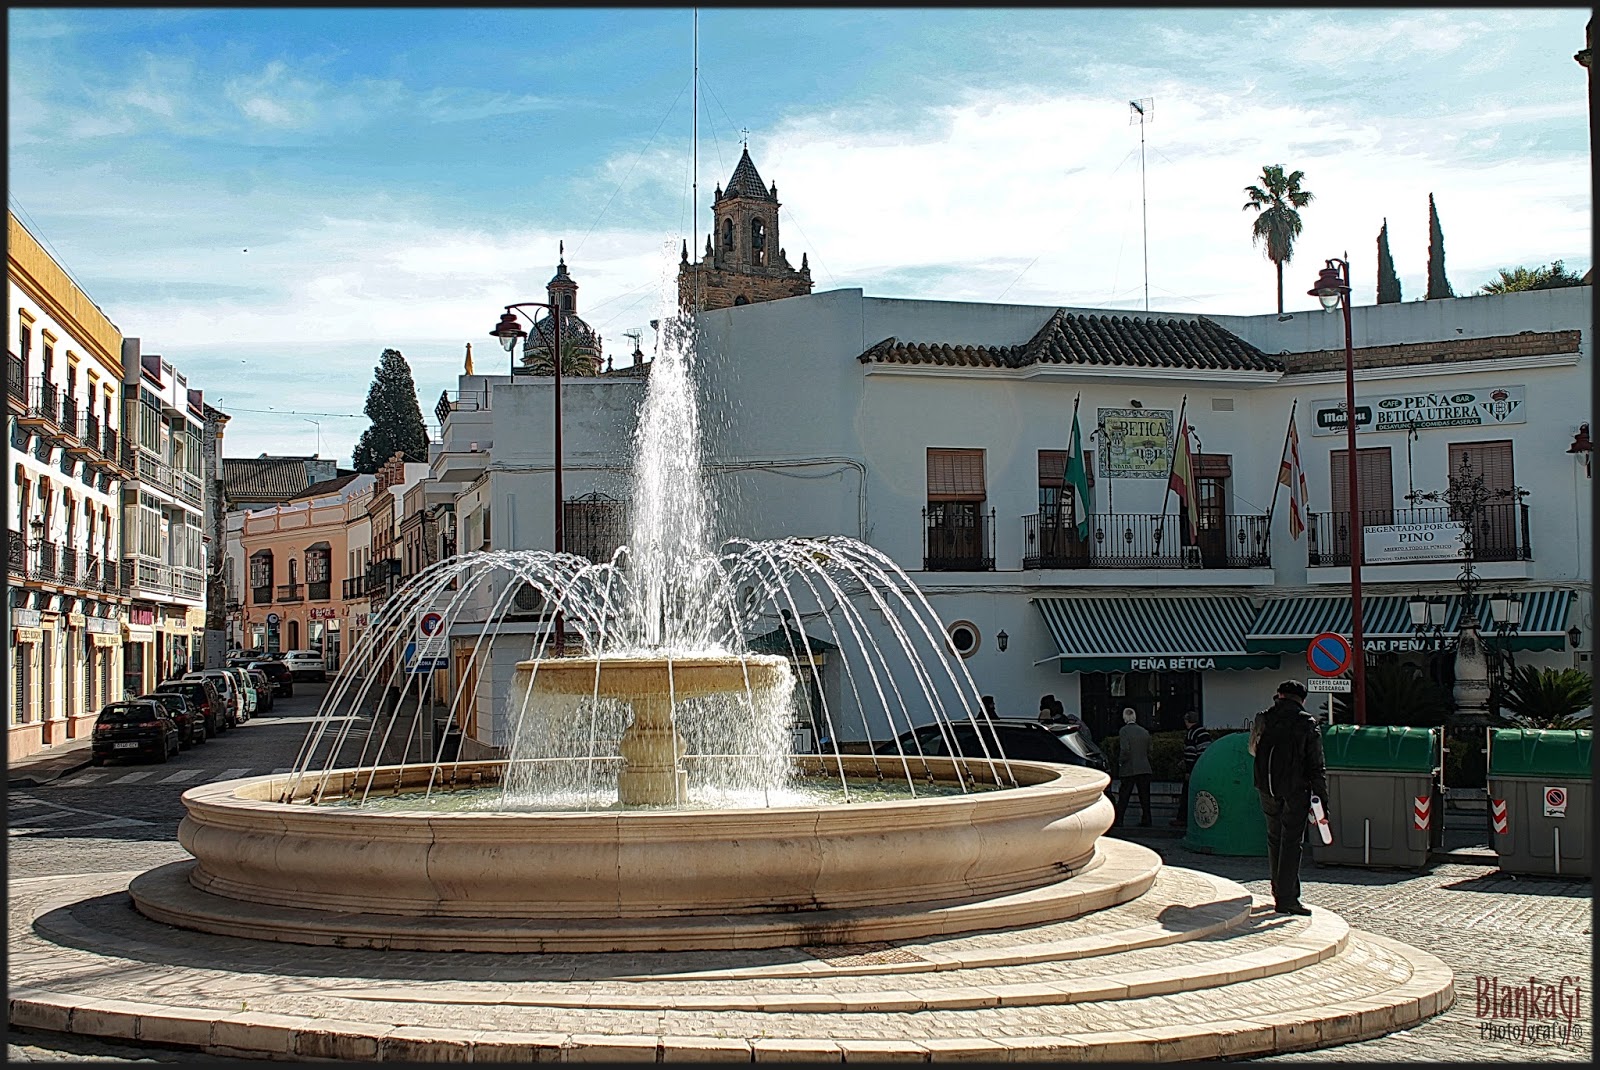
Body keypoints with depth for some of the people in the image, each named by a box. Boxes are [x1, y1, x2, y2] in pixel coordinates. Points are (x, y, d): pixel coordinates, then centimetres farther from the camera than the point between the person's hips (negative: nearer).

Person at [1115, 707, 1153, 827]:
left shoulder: (1124, 731, -9)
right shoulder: (1144, 732, 8)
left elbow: (1125, 749, -18)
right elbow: (1148, 751, 10)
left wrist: (1121, 762, -4)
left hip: (1129, 769, -4)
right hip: (1144, 768, 4)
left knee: (1123, 796, 3)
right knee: (1144, 796, 7)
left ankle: (1119, 820, 2)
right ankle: (1146, 820, 7)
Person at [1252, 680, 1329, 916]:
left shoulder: (1263, 720, 4)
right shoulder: (1307, 724, -6)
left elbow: (1253, 750, 21)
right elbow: (1316, 765, -7)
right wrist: (1322, 797, -4)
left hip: (1268, 790, 4)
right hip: (1295, 791, -4)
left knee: (1274, 839, 16)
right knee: (1291, 842, -3)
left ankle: (1280, 892, 25)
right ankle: (1287, 898, -7)